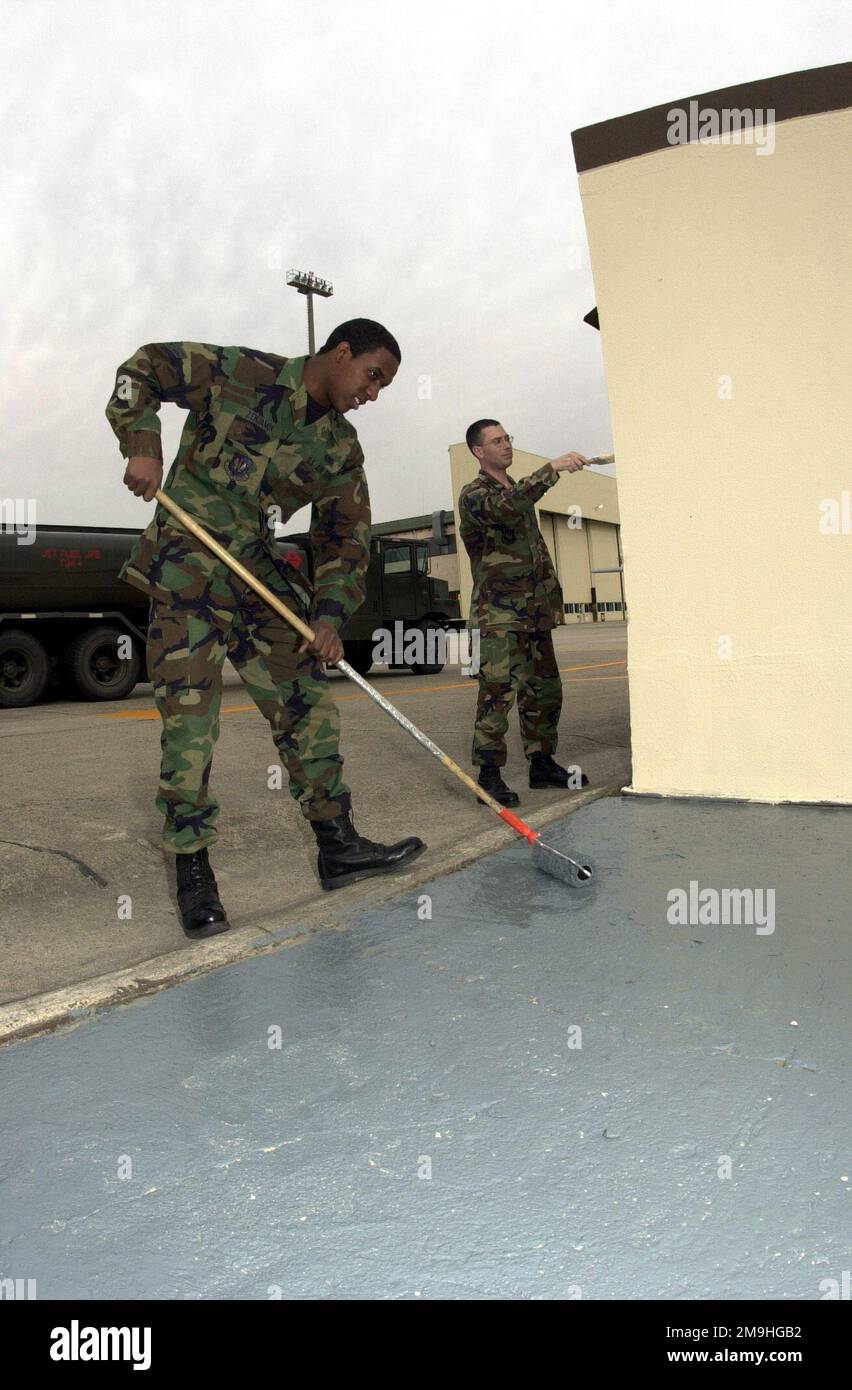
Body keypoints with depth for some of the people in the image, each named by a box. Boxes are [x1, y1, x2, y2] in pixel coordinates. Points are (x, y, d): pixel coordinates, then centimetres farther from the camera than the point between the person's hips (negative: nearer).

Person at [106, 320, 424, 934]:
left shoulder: (342, 450, 6)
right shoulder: (239, 373, -7)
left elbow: (346, 538, 5)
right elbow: (143, 368, 1)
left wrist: (329, 615, -8)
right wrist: (141, 444, -14)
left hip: (259, 570, 6)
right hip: (187, 564, -5)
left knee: (307, 698, 1)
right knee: (190, 710, -9)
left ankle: (338, 844, 11)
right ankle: (192, 867, 1)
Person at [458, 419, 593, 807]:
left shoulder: (520, 492, 22)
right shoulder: (474, 495, -4)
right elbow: (506, 508, -28)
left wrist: (553, 597, 20)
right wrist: (552, 468, -31)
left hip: (535, 614, 8)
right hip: (498, 614, -8)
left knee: (545, 690, 10)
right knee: (498, 689, -16)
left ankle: (542, 763, 20)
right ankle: (489, 774, -14)